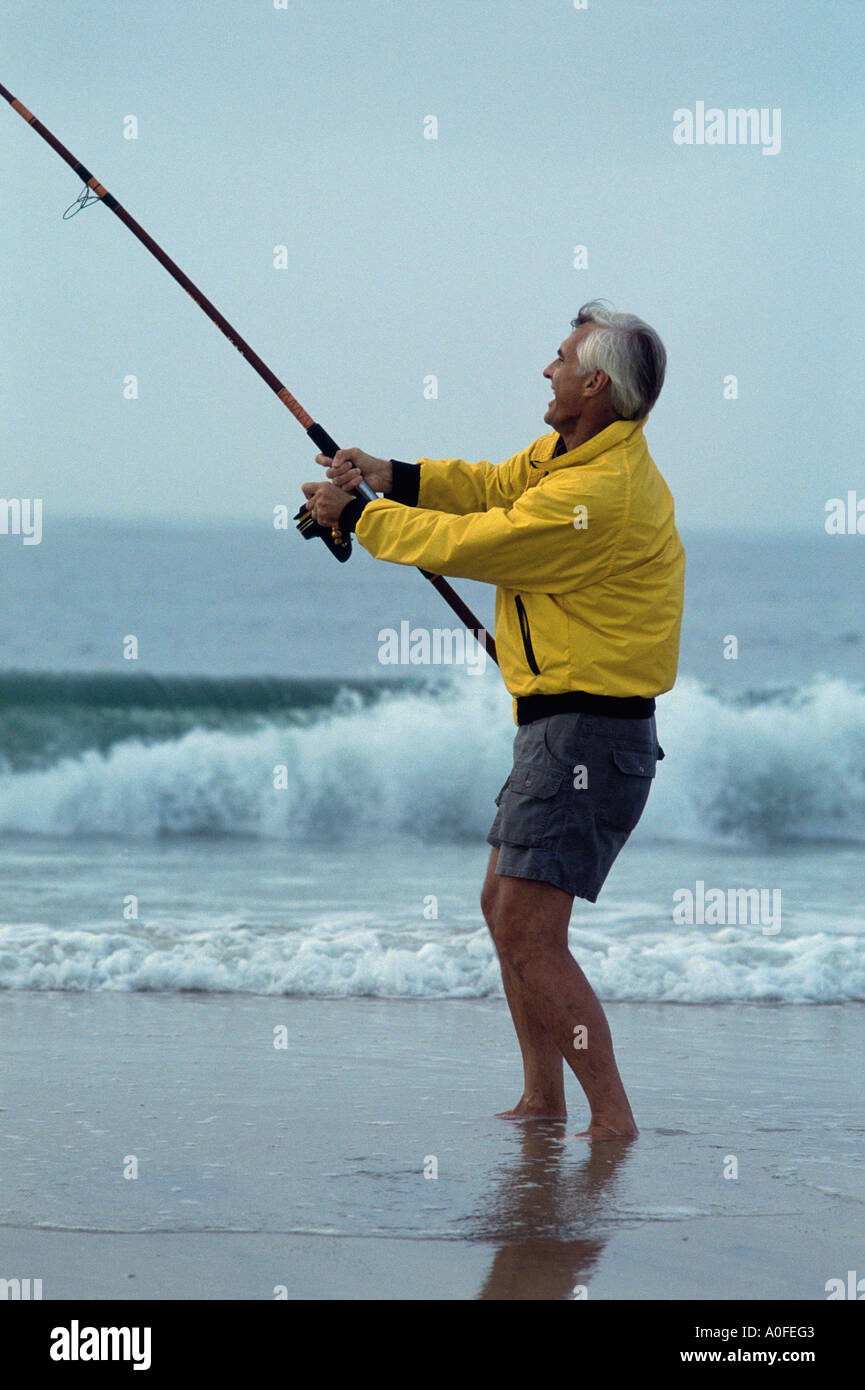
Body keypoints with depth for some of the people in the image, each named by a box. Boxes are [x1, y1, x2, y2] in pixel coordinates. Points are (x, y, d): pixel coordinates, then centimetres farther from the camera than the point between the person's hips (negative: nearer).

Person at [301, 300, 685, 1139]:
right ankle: (543, 1100, 26)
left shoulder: (600, 492, -22)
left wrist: (354, 515, -3)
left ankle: (613, 1121, -13)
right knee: (504, 905, 19)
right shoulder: (568, 450, 9)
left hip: (586, 731, -11)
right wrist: (390, 476, 3)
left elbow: (464, 544, -16)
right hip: (561, 727, 11)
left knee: (528, 931, -14)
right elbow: (491, 487, 18)